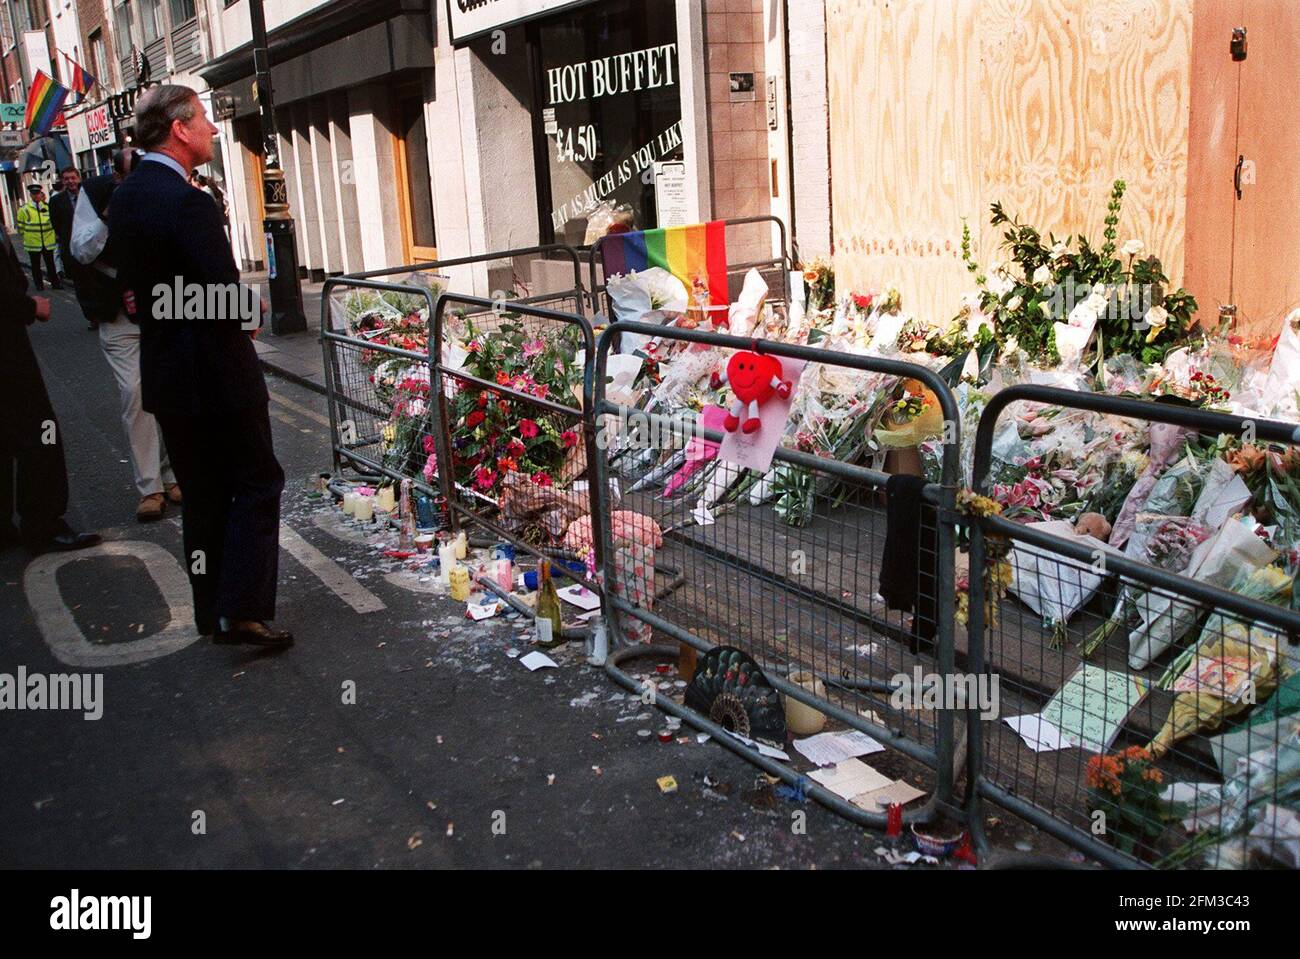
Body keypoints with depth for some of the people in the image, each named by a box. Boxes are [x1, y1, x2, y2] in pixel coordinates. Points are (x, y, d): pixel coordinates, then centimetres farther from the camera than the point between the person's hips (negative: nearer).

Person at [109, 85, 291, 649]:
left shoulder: (124, 197, 9)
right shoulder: (187, 202, -20)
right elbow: (229, 299, -23)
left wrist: (164, 313, 10)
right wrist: (248, 314, -4)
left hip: (165, 375, 8)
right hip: (217, 374, -8)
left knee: (202, 493, 16)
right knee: (256, 485, 3)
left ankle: (212, 611, 24)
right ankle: (242, 610, 0)